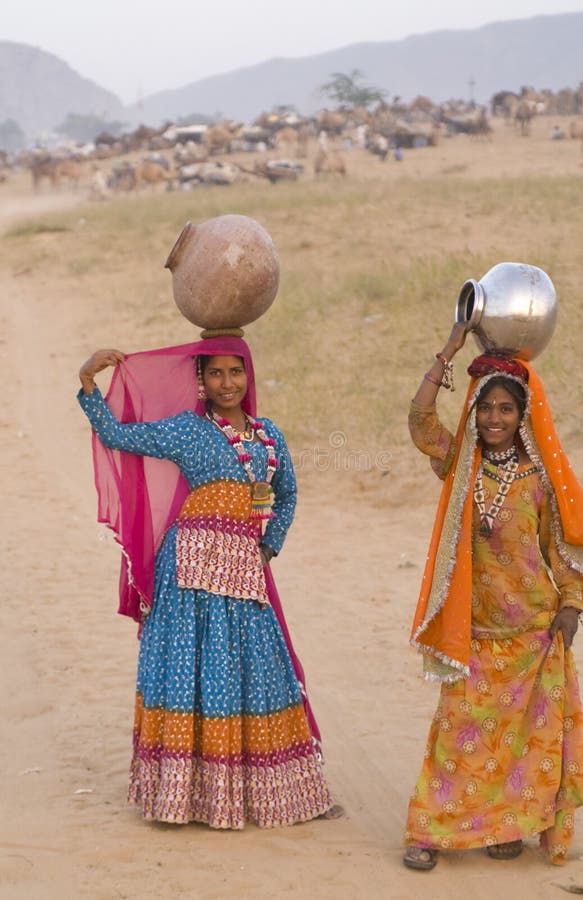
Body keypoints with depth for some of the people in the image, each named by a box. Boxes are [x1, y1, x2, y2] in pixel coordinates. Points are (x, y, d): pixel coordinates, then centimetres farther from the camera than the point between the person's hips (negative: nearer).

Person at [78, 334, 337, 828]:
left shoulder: (270, 435, 12)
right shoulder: (186, 429, -1)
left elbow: (287, 495, 23)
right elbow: (115, 435, -4)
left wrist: (270, 546, 12)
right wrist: (88, 382, -14)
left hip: (245, 567, 4)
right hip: (194, 564, -4)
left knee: (257, 667, 8)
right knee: (192, 665, -3)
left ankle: (268, 787, 16)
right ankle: (186, 785, 4)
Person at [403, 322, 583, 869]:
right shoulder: (461, 469, 1)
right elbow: (420, 420, -11)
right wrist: (449, 353, -11)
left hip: (531, 629, -1)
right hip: (473, 629, 1)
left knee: (523, 729, 6)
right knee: (460, 726, 0)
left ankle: (510, 824, 19)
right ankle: (433, 829, 3)